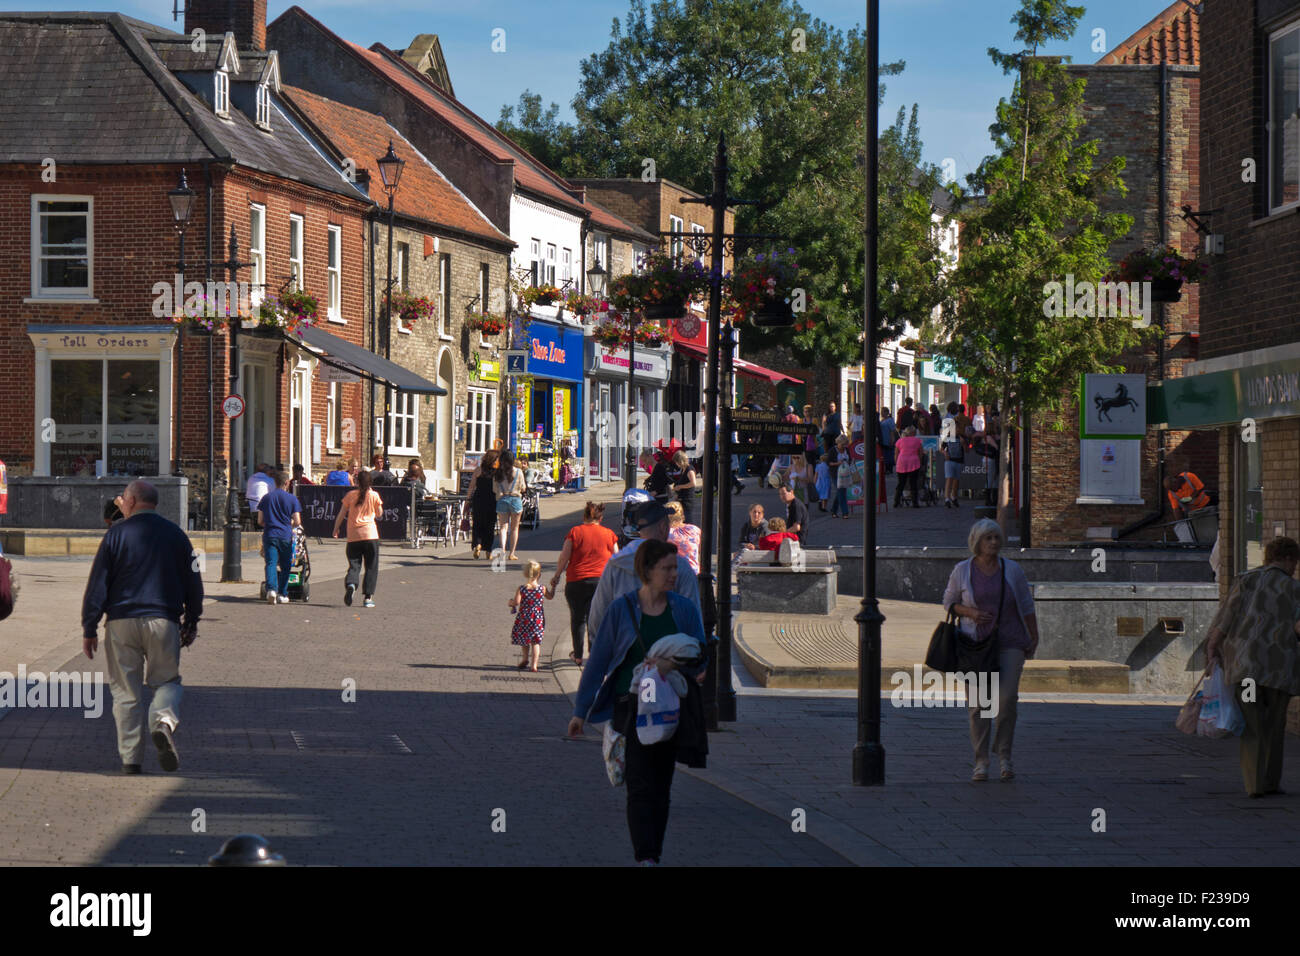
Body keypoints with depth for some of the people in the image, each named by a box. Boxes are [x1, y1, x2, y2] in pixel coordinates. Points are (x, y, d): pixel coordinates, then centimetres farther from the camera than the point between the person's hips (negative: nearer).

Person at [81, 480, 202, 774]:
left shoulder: (117, 534, -2)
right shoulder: (176, 535, 7)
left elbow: (97, 584, -4)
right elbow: (192, 583, 12)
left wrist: (89, 628, 1)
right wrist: (191, 623, 22)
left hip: (122, 621, -2)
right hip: (164, 621, 2)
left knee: (125, 690, 7)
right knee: (166, 681, 14)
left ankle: (130, 758, 4)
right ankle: (164, 722, -17)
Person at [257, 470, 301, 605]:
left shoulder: (266, 498, 7)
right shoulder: (292, 499, 1)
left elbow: (260, 521, 8)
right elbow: (297, 522, -1)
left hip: (270, 534, 1)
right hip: (286, 536, -1)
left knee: (271, 563, -4)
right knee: (285, 565, 10)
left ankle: (271, 589, -25)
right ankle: (282, 594, 11)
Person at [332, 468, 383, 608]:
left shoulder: (350, 495, 2)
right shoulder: (374, 495, -1)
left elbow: (341, 514, 4)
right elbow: (379, 514, 12)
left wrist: (336, 529, 16)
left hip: (353, 536, 1)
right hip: (370, 534, -1)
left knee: (354, 565, 5)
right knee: (371, 567, 8)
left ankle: (350, 584, -25)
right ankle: (368, 597, 4)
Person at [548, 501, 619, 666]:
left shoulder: (575, 532, -2)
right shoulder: (609, 534, 4)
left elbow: (564, 558, -3)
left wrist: (556, 578, 7)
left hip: (577, 580, -1)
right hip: (601, 582, 1)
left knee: (577, 618, 11)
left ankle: (578, 655, 17)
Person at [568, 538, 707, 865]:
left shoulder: (685, 609, 5)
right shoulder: (622, 609, -3)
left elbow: (700, 660, 4)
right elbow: (598, 660, 2)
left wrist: (673, 663, -18)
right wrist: (580, 710, 1)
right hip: (631, 705, -3)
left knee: (661, 786, 7)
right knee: (641, 786, -12)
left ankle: (655, 855, 15)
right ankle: (645, 858, -18)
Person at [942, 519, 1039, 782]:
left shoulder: (1012, 570, 4)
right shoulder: (962, 571, 1)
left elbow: (1027, 605, 10)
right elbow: (949, 602, 10)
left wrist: (1034, 639, 6)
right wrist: (970, 612, -9)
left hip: (1010, 643, 0)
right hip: (976, 642, 0)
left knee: (1007, 697, -13)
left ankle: (1004, 753, 3)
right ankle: (981, 761, 5)